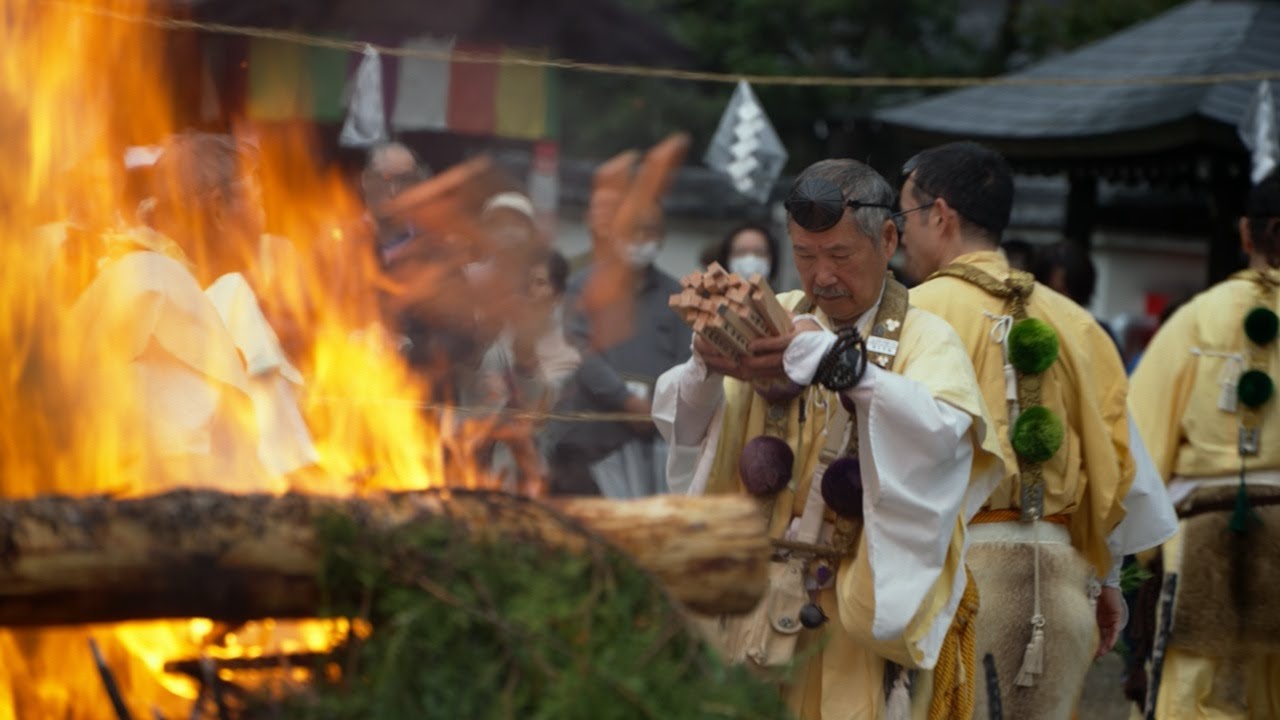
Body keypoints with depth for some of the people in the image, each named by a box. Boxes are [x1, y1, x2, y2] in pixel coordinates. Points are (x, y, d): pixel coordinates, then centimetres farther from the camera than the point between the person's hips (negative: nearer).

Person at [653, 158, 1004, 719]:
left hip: (863, 610, -3)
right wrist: (706, 367, -26)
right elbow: (677, 419, -5)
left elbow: (942, 431, -24)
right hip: (758, 602, 3)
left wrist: (834, 362, -34)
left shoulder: (922, 337, -3)